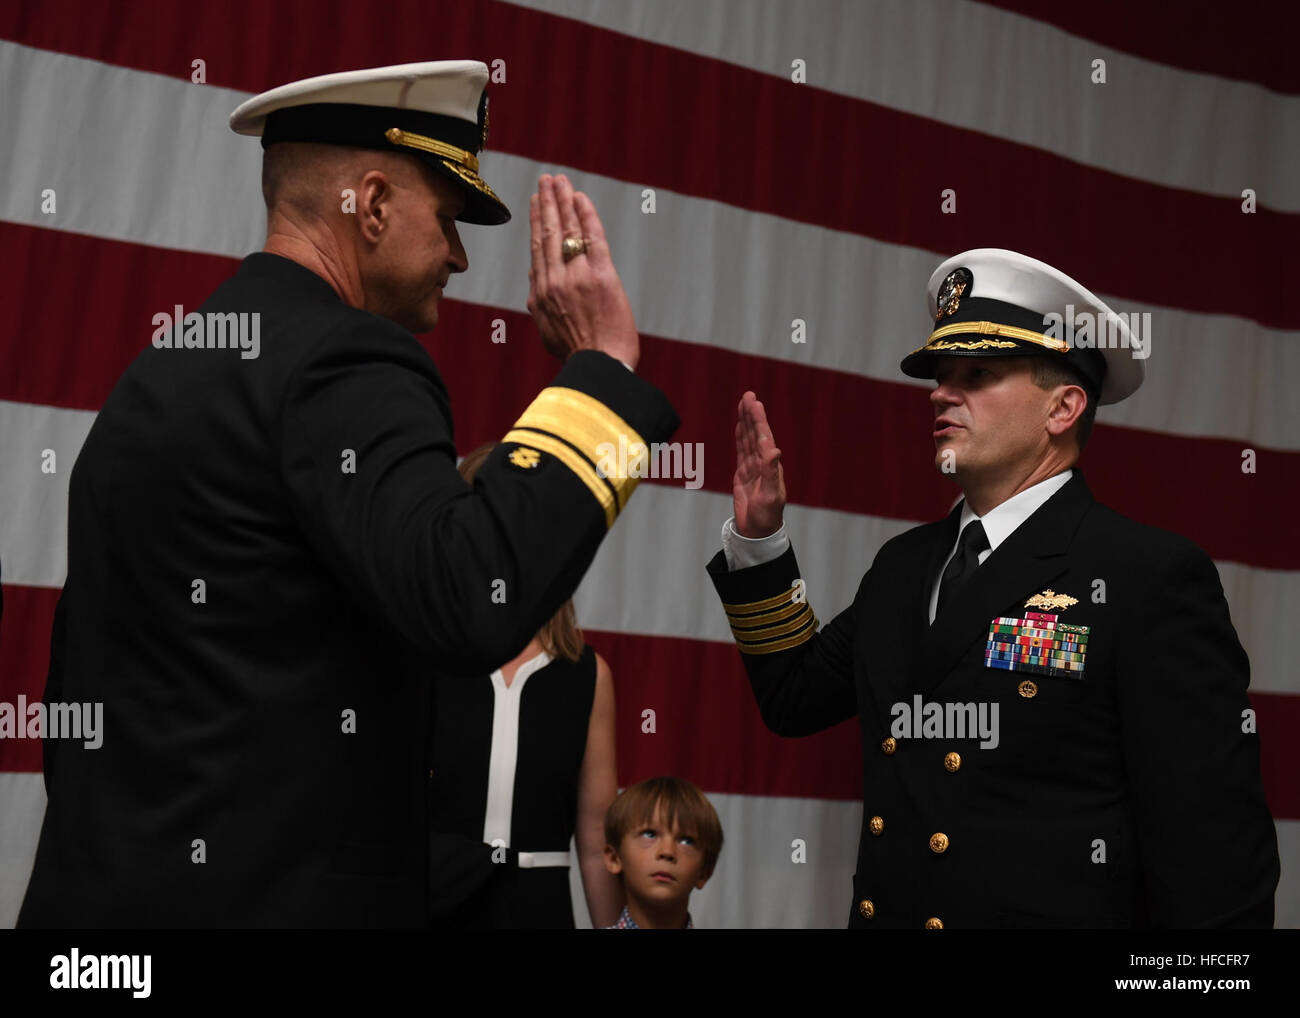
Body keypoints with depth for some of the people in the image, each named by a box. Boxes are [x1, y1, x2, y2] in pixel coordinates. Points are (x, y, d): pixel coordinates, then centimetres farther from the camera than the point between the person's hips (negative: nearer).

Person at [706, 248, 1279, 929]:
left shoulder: (1152, 577, -13)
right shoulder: (904, 564, 8)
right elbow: (794, 700, 13)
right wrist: (758, 539, 5)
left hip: (1055, 912, -6)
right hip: (881, 912, 6)